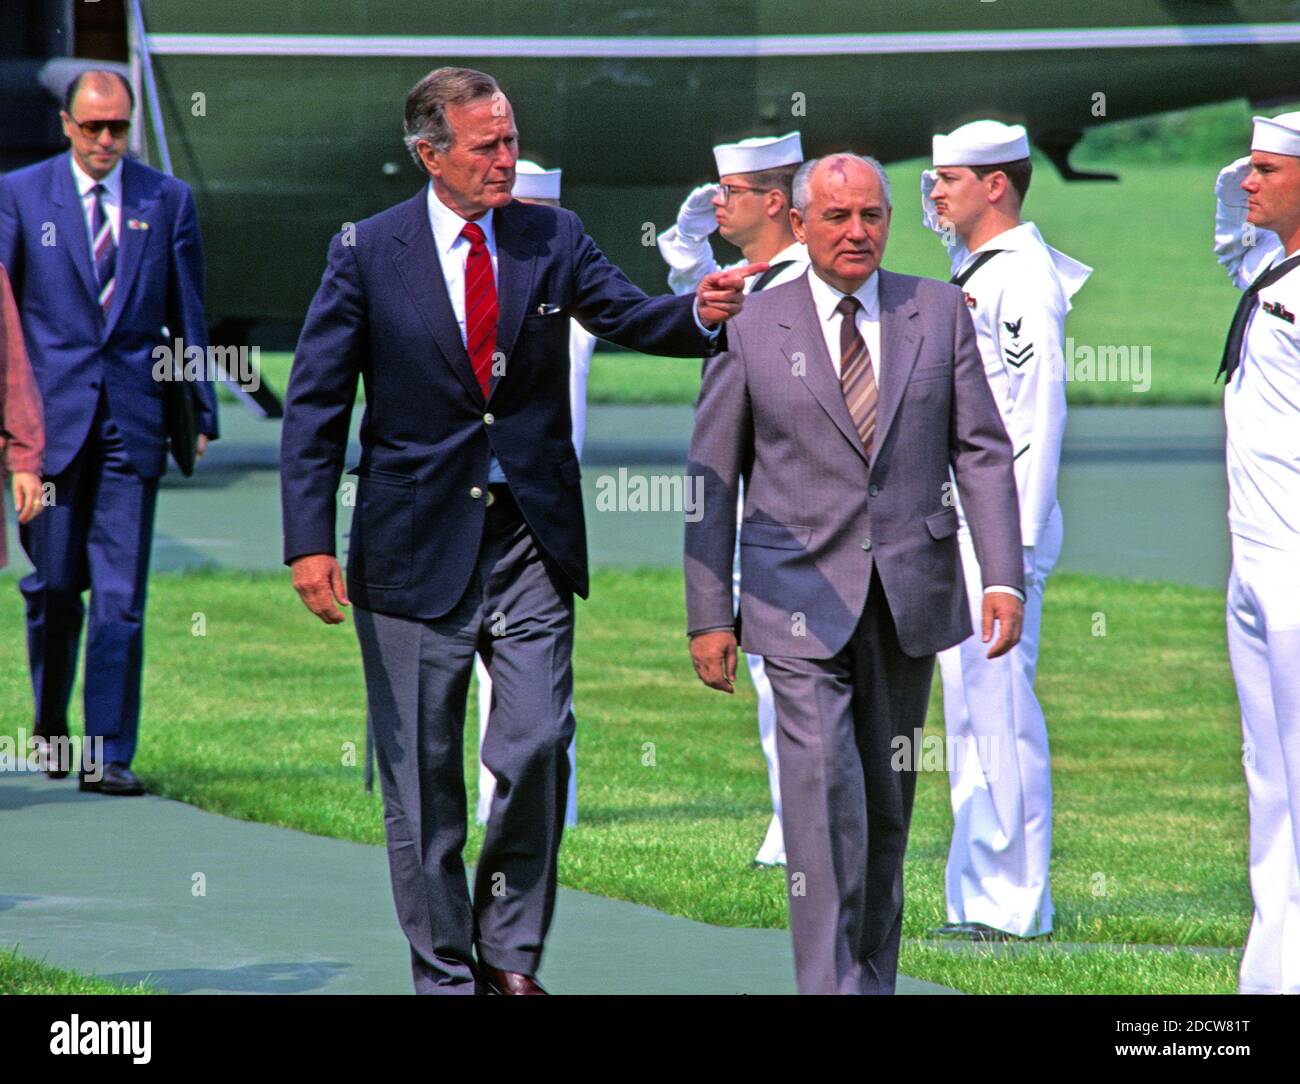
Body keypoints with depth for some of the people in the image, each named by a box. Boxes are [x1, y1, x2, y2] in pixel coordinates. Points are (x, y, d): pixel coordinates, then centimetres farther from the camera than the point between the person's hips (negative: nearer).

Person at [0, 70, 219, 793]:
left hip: (133, 421, 0)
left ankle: (109, 755, -4)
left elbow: (188, 316, 9)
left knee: (121, 597, -4)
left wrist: (202, 414, 6)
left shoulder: (168, 201, 7)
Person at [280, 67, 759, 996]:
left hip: (531, 536, 1)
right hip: (416, 544, -1)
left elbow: (631, 318, -6)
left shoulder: (554, 239, 5)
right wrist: (311, 541, -10)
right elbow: (315, 405, -2)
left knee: (537, 745, -9)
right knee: (421, 770, 4)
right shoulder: (369, 252, -2)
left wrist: (700, 314, -30)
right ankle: (444, 973, 14)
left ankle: (510, 950, 7)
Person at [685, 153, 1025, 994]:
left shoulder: (939, 312, 6)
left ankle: (874, 979, 21)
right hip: (802, 600, -3)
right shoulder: (752, 330, 1)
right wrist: (708, 615, 0)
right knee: (825, 793, -15)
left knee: (889, 801, 10)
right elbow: (711, 478, 4)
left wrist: (1005, 578, -7)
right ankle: (829, 986, -17)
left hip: (910, 598, 3)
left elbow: (983, 451, 4)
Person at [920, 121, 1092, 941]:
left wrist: (1016, 541, -21)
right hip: (956, 523, 10)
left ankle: (1014, 905, -7)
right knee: (970, 707, 11)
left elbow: (1039, 411, -18)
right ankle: (982, 898, 15)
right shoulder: (973, 273, 18)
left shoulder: (1024, 276, -12)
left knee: (1000, 705, -9)